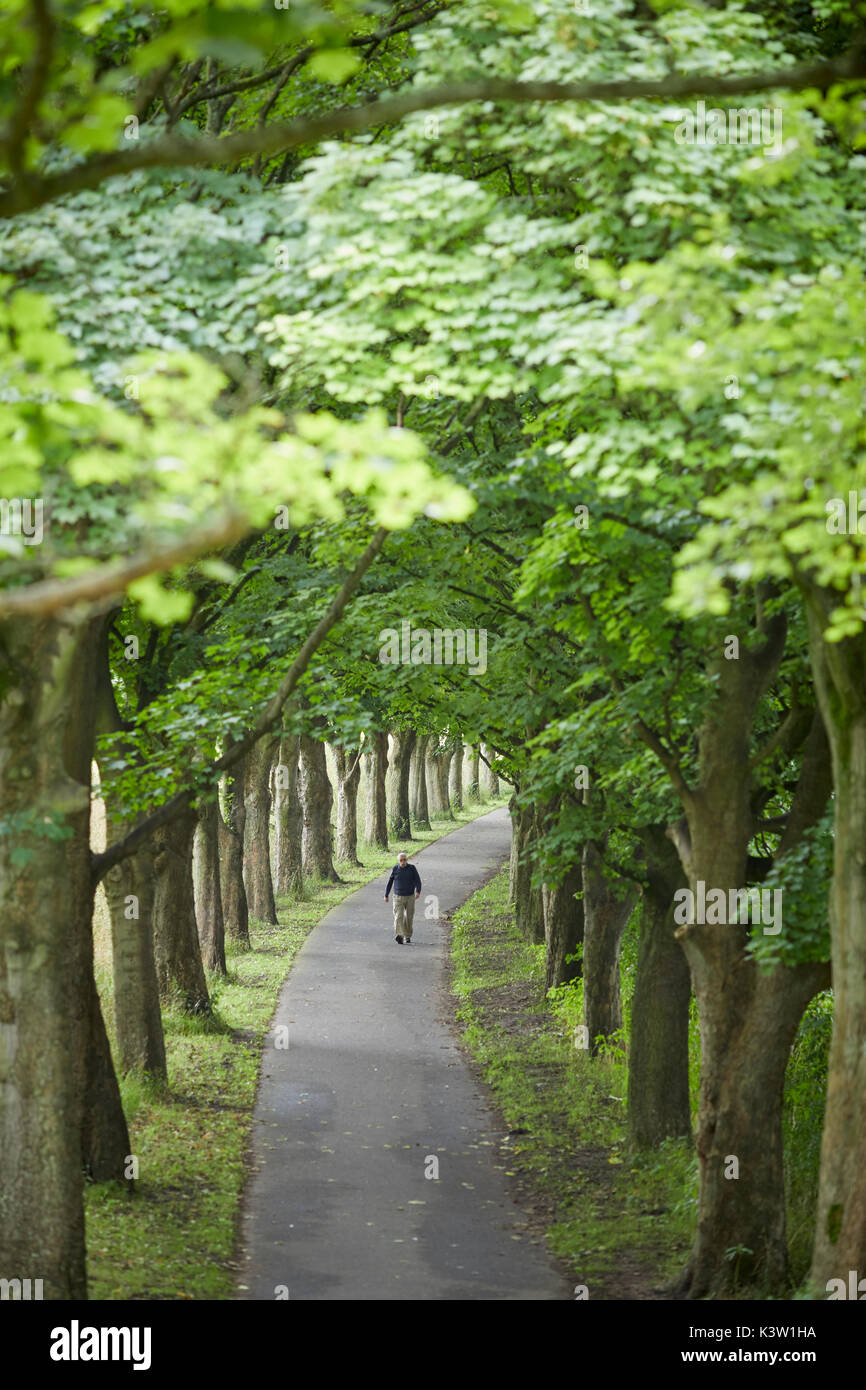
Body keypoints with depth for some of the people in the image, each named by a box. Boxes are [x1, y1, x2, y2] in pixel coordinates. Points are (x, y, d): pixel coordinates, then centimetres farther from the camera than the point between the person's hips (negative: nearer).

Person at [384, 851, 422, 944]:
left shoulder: (412, 868, -4)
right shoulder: (395, 869, -4)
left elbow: (417, 881, -11)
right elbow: (389, 882, 7)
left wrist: (418, 891, -29)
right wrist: (386, 895, 11)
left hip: (410, 897, 1)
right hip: (398, 897, -1)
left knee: (408, 918, 10)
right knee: (398, 916, -17)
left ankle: (407, 937, 29)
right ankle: (399, 935, -35)